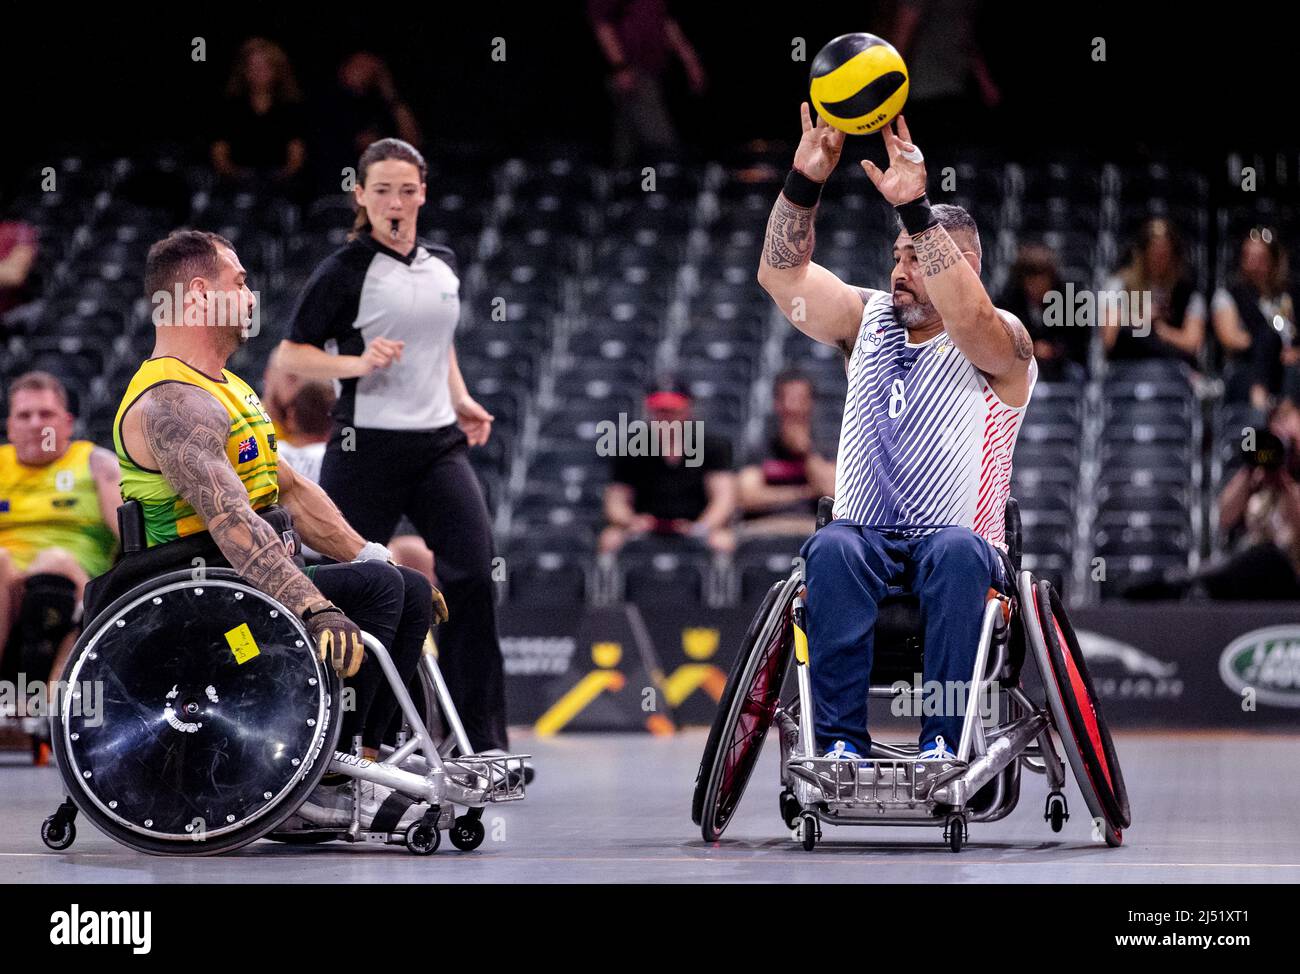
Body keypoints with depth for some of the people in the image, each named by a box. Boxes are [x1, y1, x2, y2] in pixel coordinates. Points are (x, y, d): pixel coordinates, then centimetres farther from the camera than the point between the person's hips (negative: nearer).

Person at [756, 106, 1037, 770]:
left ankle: (943, 739, -36)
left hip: (959, 543, -3)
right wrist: (804, 180, -14)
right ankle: (840, 739, -35)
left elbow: (967, 316, -26)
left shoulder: (1000, 347, -1)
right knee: (833, 549, -33)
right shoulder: (869, 321, 15)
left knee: (958, 551, -38)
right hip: (868, 539, 3)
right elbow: (781, 275, 1)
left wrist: (915, 207, -35)